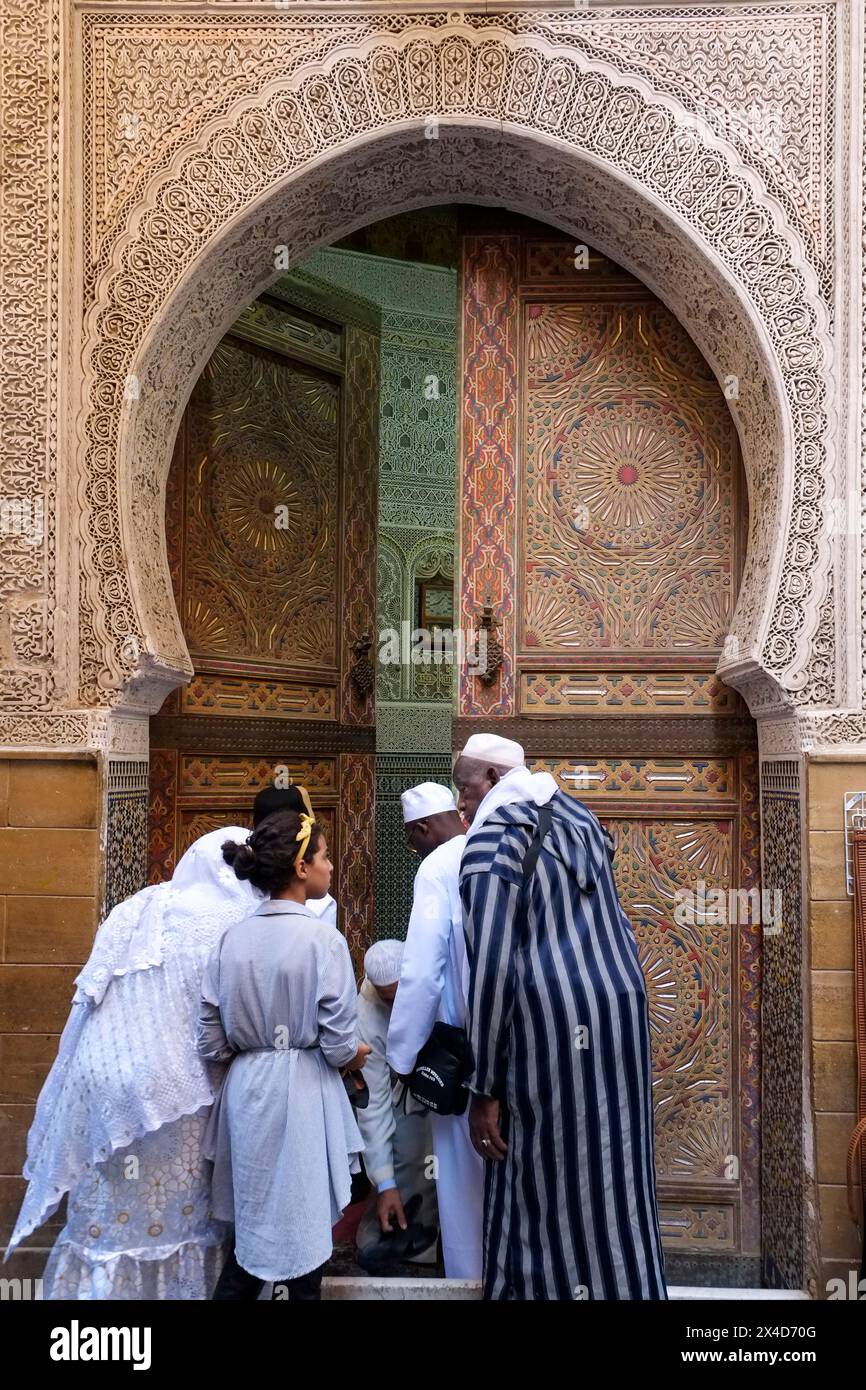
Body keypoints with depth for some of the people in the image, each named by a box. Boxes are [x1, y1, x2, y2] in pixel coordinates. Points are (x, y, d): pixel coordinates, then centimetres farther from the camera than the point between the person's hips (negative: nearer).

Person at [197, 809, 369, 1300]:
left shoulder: (232, 939, -1)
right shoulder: (323, 938, -16)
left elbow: (211, 1044, 1)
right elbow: (339, 1046, -16)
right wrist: (356, 1055, 6)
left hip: (247, 1091, 5)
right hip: (302, 1092, -5)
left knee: (254, 1226, 19)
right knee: (303, 1228, 12)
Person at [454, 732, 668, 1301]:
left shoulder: (492, 837, -10)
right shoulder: (578, 817, 14)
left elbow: (492, 965, -16)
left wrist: (483, 1089, -11)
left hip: (548, 1024, -7)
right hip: (621, 1011, 7)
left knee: (546, 1190, 5)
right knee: (615, 1181, 16)